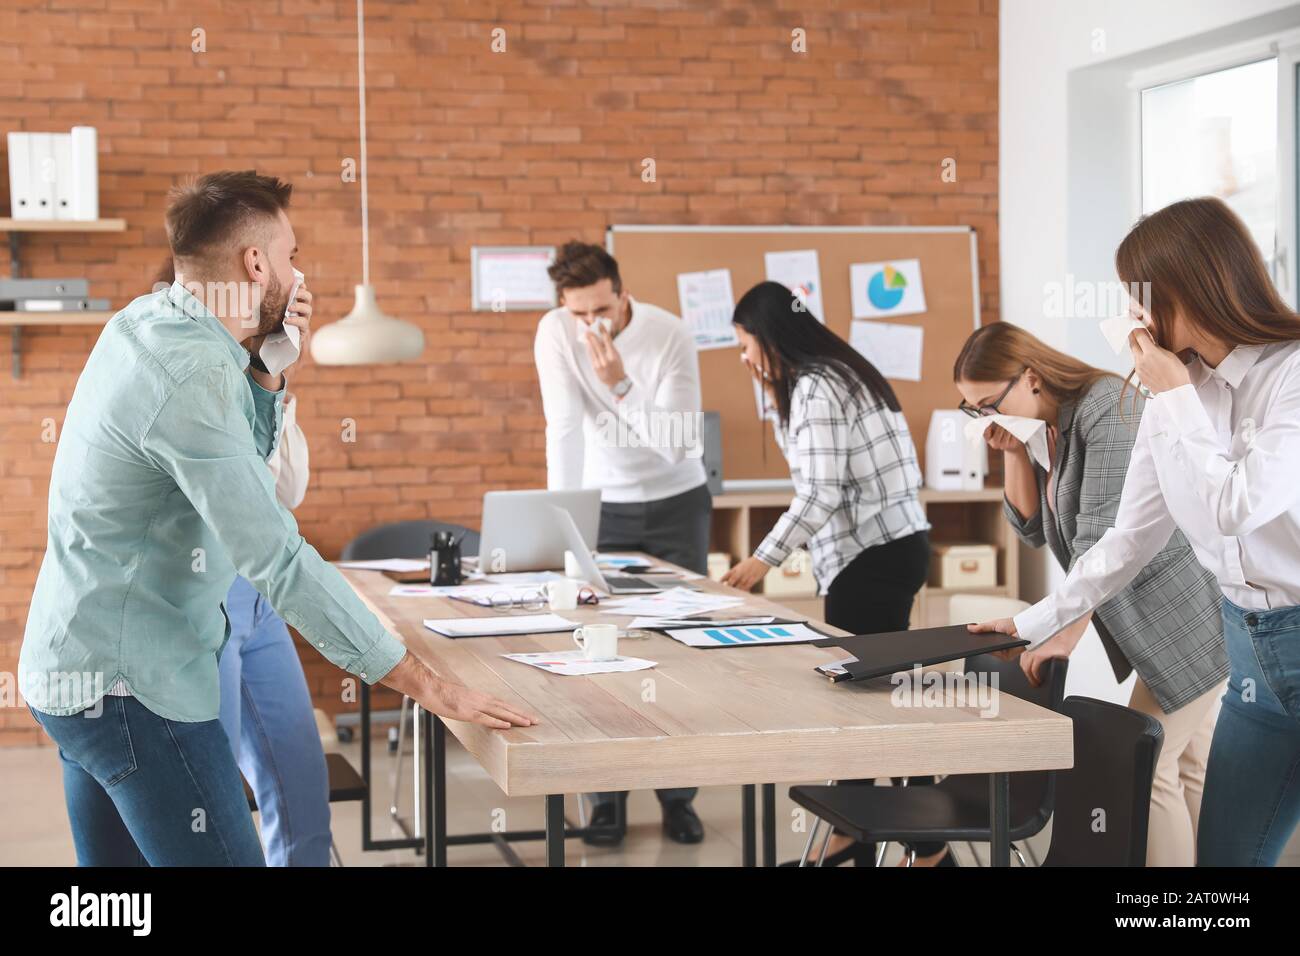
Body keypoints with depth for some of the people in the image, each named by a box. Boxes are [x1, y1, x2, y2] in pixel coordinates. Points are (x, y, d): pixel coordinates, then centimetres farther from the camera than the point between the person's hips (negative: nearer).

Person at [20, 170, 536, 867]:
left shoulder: (143, 323, 6)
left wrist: (266, 365, 2)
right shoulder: (191, 374, -23)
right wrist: (425, 685, -27)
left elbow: (242, 458, 18)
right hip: (131, 684, -10)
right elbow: (279, 561, -28)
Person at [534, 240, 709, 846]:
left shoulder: (669, 335, -20)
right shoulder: (556, 332, -16)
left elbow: (680, 445, -25)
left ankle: (678, 796, 11)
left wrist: (620, 384, -35)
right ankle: (607, 801, 8)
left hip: (676, 504, -1)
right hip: (603, 505, 1)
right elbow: (564, 428, -21)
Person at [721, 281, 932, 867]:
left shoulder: (815, 386, -14)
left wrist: (763, 559, -17)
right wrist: (778, 398, 13)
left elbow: (822, 492, -20)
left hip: (873, 554, -10)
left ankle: (926, 843, -1)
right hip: (889, 546, 10)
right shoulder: (832, 374, 17)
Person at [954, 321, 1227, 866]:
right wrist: (1013, 452, -3)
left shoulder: (1105, 409, -19)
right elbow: (1034, 529, 11)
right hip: (1151, 622, 9)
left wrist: (1066, 634, -22)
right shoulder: (1047, 426, 8)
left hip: (1189, 618, -9)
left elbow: (1104, 537, -24)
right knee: (1191, 768, 12)